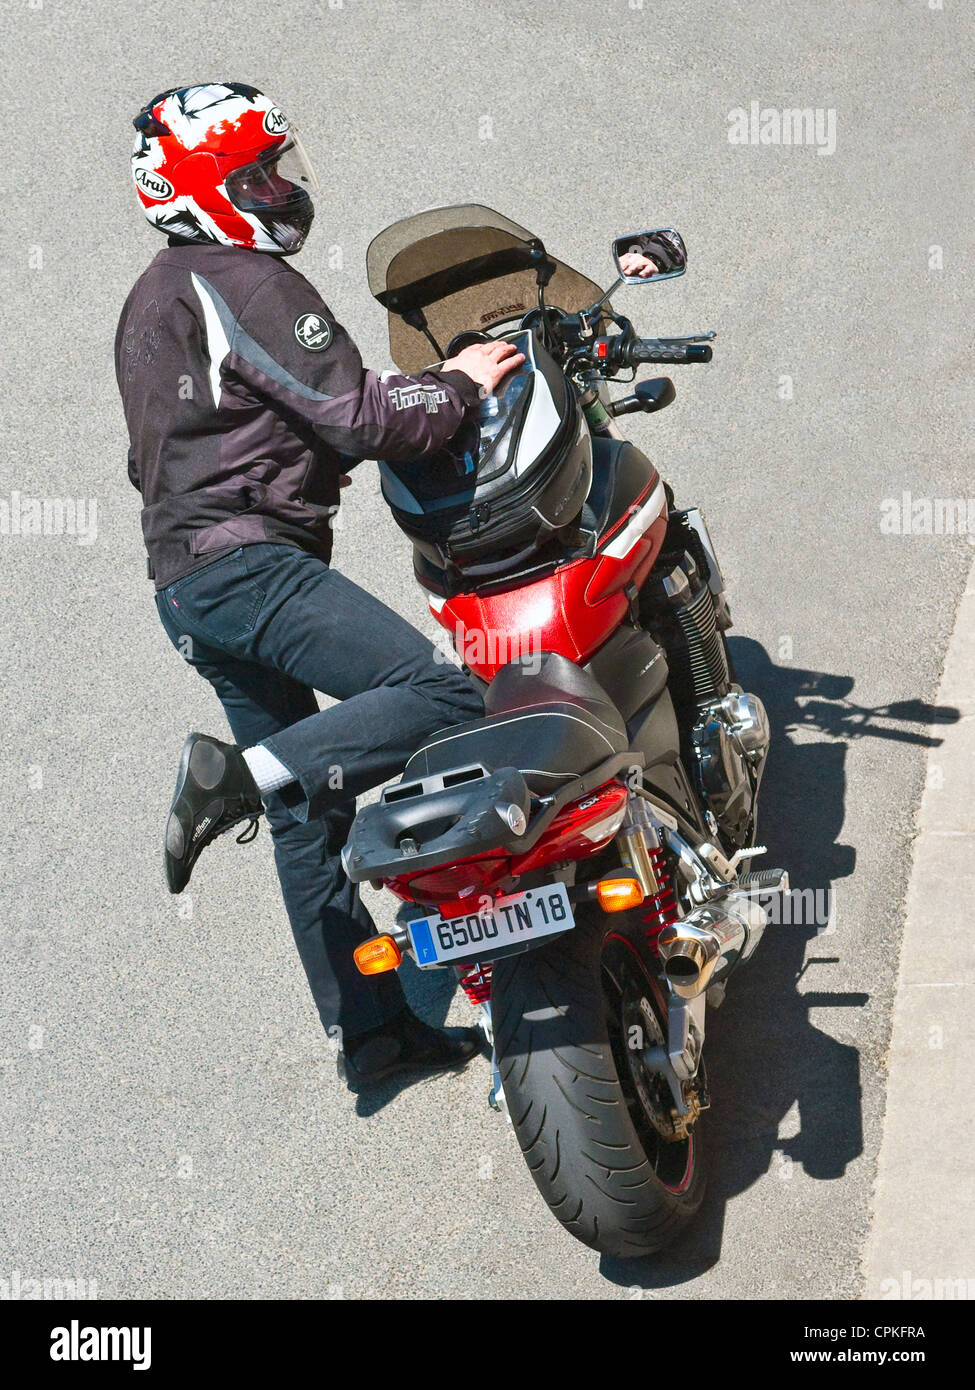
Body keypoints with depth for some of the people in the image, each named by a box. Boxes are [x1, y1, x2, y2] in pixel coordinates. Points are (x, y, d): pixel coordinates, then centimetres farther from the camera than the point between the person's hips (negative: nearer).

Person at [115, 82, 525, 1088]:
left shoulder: (153, 297, 23)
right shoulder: (244, 280, -8)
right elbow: (357, 416, -15)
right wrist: (458, 384, -1)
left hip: (186, 586, 10)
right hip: (248, 561, -10)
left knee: (309, 813, 11)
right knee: (449, 695, -22)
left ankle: (368, 1029, 13)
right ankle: (241, 774, -24)